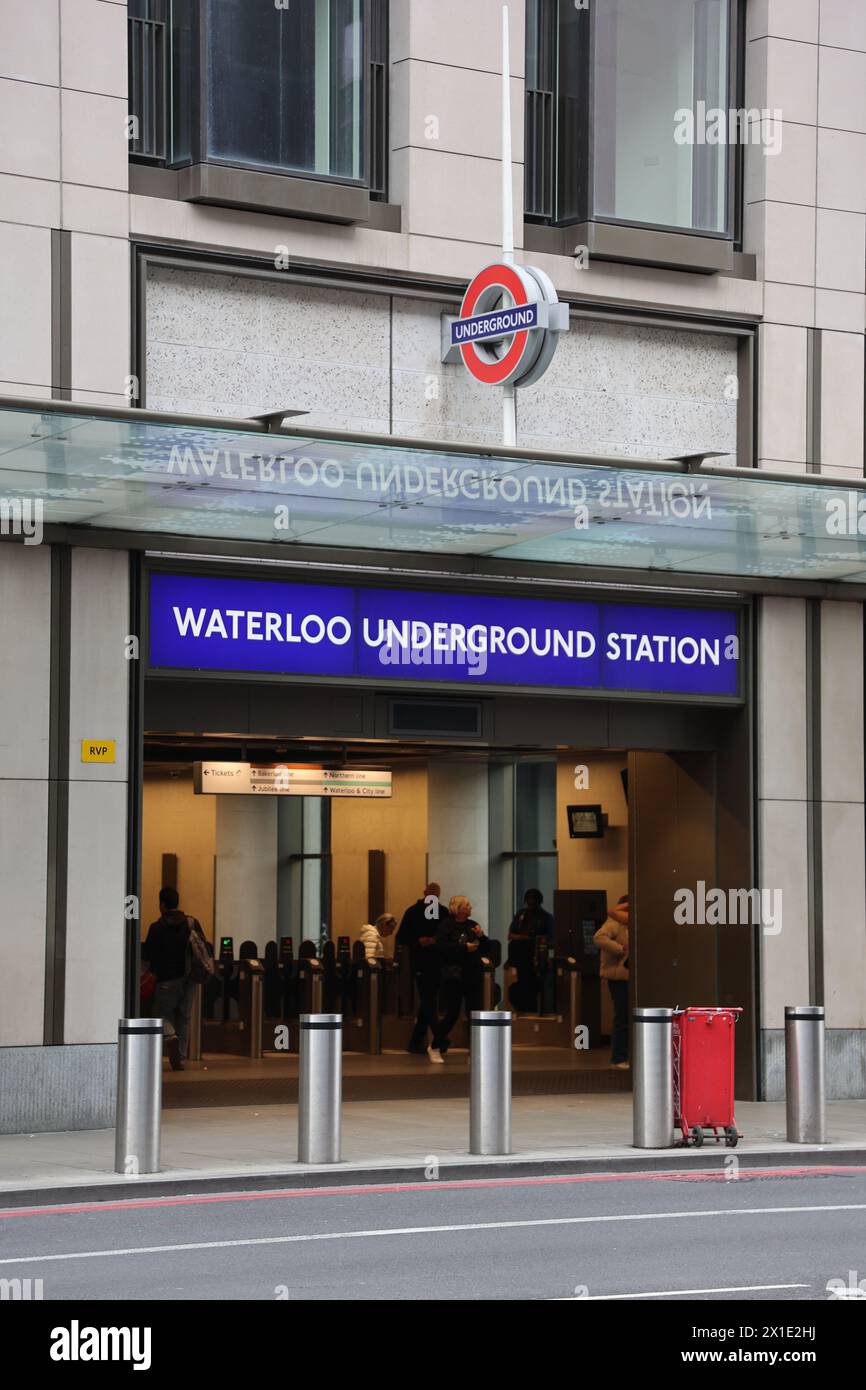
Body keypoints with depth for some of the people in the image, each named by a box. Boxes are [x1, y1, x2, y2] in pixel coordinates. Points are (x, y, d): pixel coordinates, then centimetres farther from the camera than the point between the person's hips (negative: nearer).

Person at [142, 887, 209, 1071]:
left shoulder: (157, 927, -9)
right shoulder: (192, 923, 2)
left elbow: (147, 955, -7)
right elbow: (205, 948, 4)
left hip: (166, 980, -4)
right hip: (188, 978, 4)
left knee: (163, 1014, 9)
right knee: (184, 1018, 12)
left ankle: (170, 1036, -23)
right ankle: (180, 1058, 12)